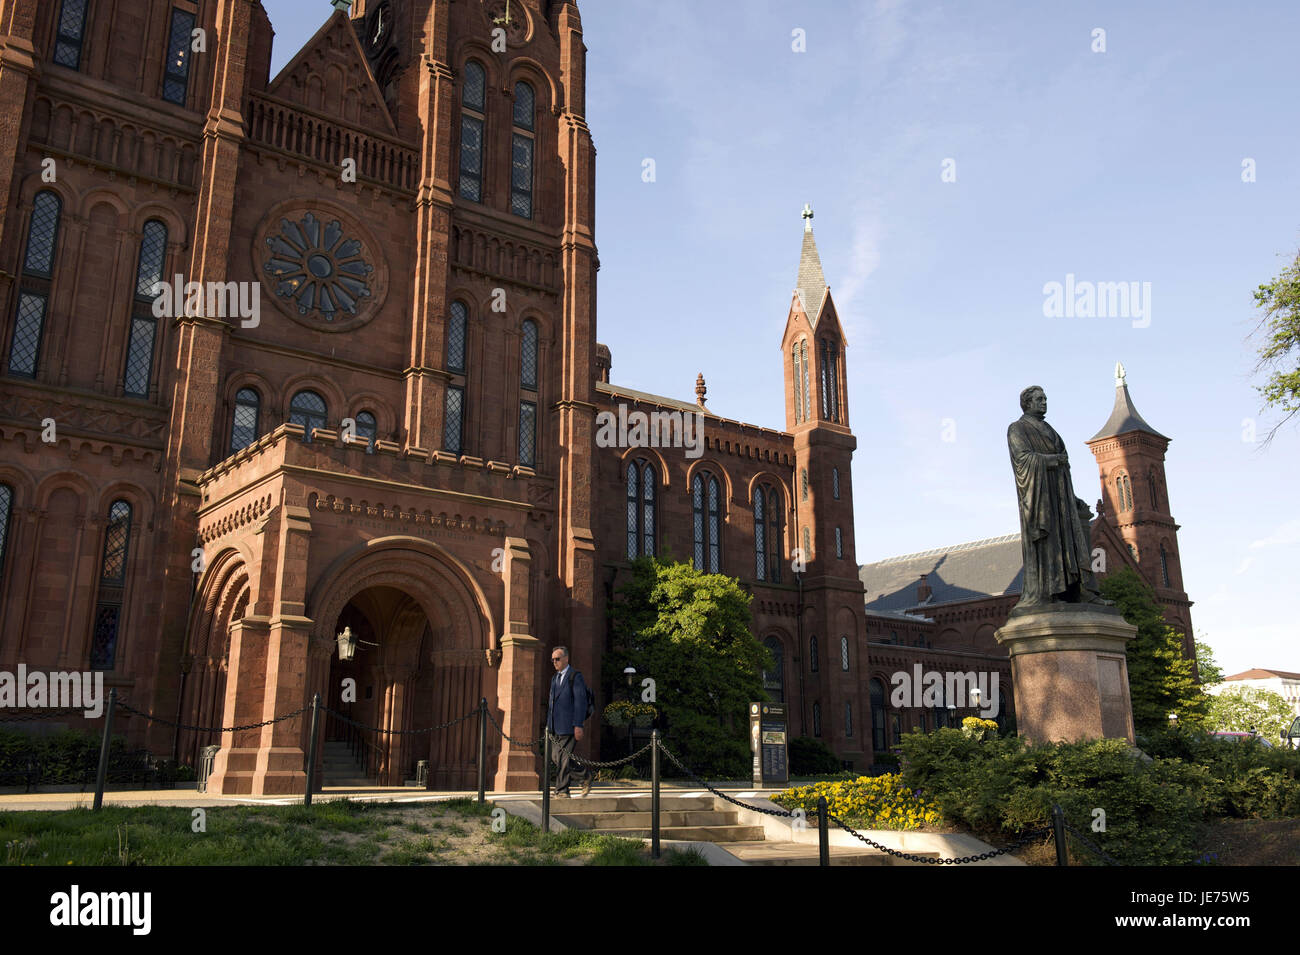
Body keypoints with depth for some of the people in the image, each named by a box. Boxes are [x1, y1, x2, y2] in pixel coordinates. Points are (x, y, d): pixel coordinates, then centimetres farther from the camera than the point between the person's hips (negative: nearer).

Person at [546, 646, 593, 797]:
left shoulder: (576, 677, -6)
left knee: (564, 758, -8)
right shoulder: (555, 678, 19)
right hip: (557, 727, 8)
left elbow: (581, 702, -11)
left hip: (570, 725, -8)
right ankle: (585, 776, 17)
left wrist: (578, 726, -17)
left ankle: (562, 790, 7)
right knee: (556, 757, 6)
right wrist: (548, 724, 18)